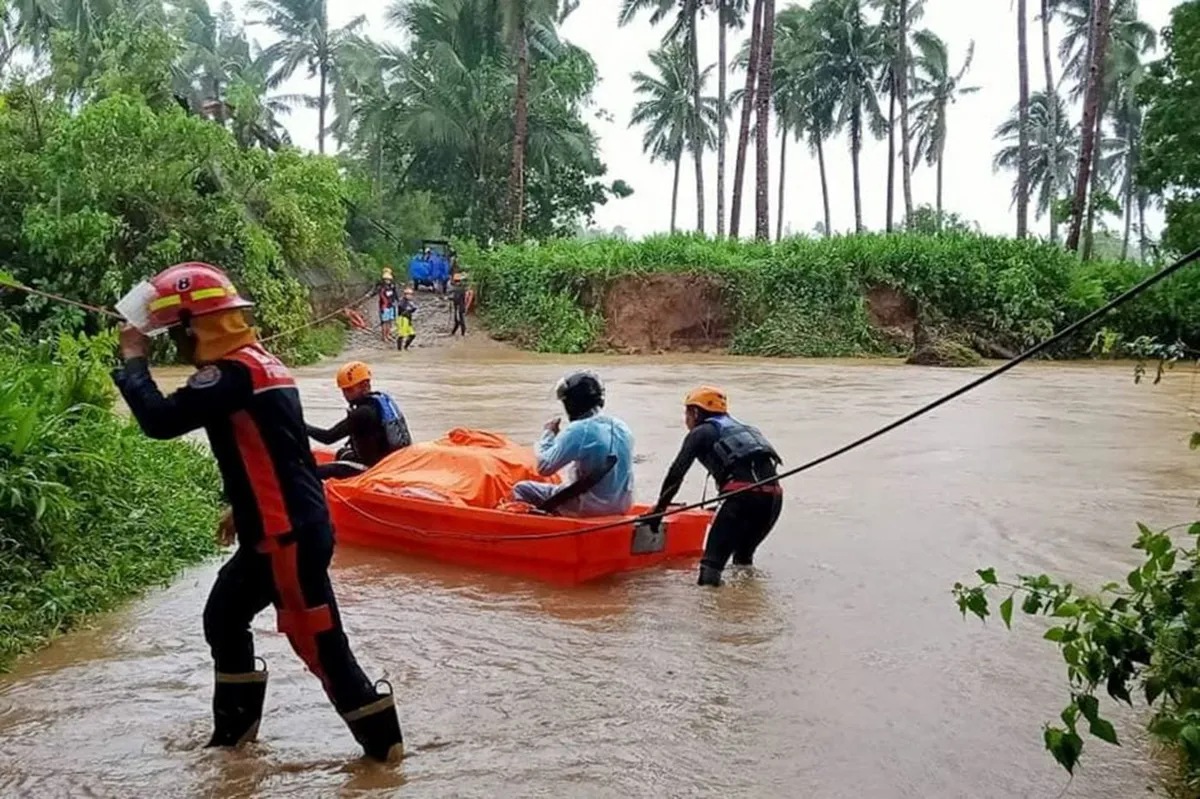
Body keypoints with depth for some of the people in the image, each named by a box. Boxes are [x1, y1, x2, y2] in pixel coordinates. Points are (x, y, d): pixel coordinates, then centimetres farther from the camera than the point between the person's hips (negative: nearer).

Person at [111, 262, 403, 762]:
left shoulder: (232, 372, -18)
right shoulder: (258, 362, 13)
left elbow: (160, 421, -24)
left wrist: (133, 359, -9)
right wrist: (244, 508, 27)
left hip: (288, 537, -10)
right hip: (280, 527, 10)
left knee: (317, 642, -2)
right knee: (223, 619, 21)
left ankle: (382, 740, 9)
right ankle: (234, 728, 34)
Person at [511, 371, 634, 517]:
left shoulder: (578, 430, -18)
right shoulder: (621, 426, 4)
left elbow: (544, 467, -15)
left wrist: (548, 434, 1)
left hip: (593, 508, -7)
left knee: (521, 489, 4)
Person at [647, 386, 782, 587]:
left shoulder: (701, 433, 13)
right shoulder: (738, 428, 34)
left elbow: (677, 472, 8)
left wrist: (659, 509, 14)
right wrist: (726, 506, 51)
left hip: (744, 494, -7)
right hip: (774, 495, 7)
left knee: (714, 557, -7)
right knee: (743, 555, 24)